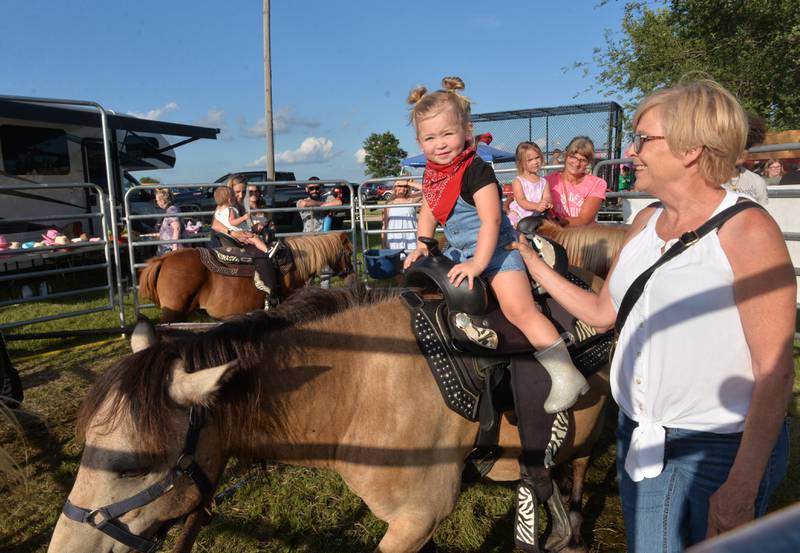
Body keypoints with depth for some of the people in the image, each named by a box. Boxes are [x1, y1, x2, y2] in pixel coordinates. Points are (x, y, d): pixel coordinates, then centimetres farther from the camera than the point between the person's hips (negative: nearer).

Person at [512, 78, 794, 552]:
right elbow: (603, 312, 9)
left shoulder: (749, 233, -17)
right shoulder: (646, 222, 4)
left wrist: (742, 489, -19)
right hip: (639, 440, 7)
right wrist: (531, 260, 6)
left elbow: (775, 373, -18)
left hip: (719, 454, -6)